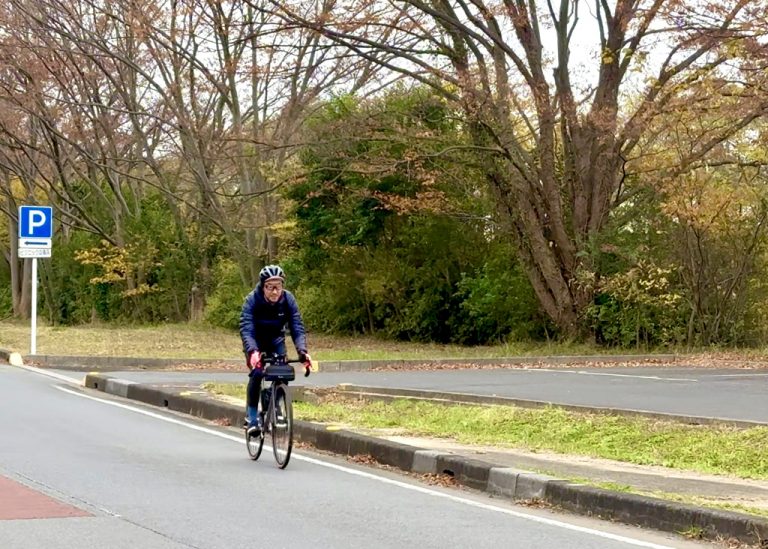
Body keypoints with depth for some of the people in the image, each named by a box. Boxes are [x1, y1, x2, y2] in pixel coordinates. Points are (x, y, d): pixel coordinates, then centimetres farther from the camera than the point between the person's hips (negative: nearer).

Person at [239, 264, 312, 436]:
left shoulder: (288, 299, -23)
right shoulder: (252, 300, -30)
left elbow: (297, 328, -26)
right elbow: (246, 329, -39)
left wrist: (302, 351, -44)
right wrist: (252, 352, -56)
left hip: (276, 339, 2)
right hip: (255, 341, -2)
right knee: (256, 373, -23)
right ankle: (252, 417, -12)